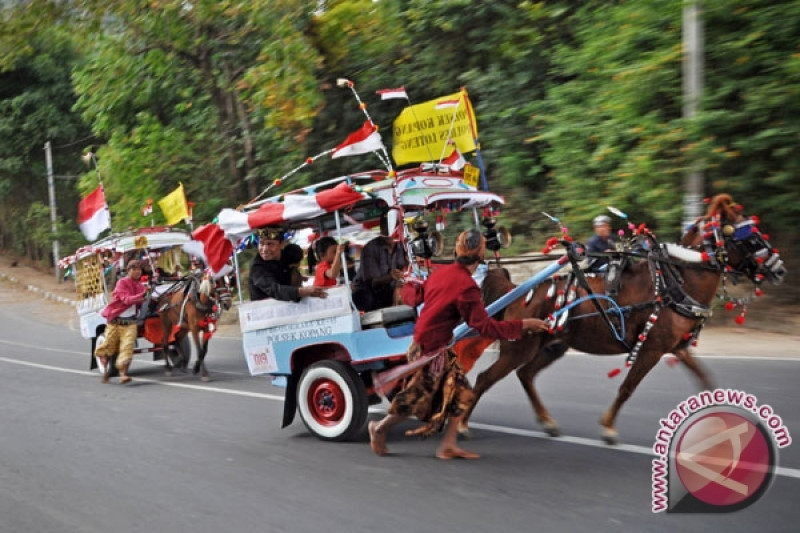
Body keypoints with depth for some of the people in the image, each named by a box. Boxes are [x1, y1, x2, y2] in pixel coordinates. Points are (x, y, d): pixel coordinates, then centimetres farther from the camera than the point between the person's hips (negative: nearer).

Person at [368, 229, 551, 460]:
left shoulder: (441, 272, 1)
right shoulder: (467, 287, -23)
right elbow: (485, 326, -24)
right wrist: (523, 325, -18)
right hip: (430, 350, -9)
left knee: (461, 394, 9)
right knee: (416, 400, 7)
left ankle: (448, 445, 12)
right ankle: (379, 428, 27)